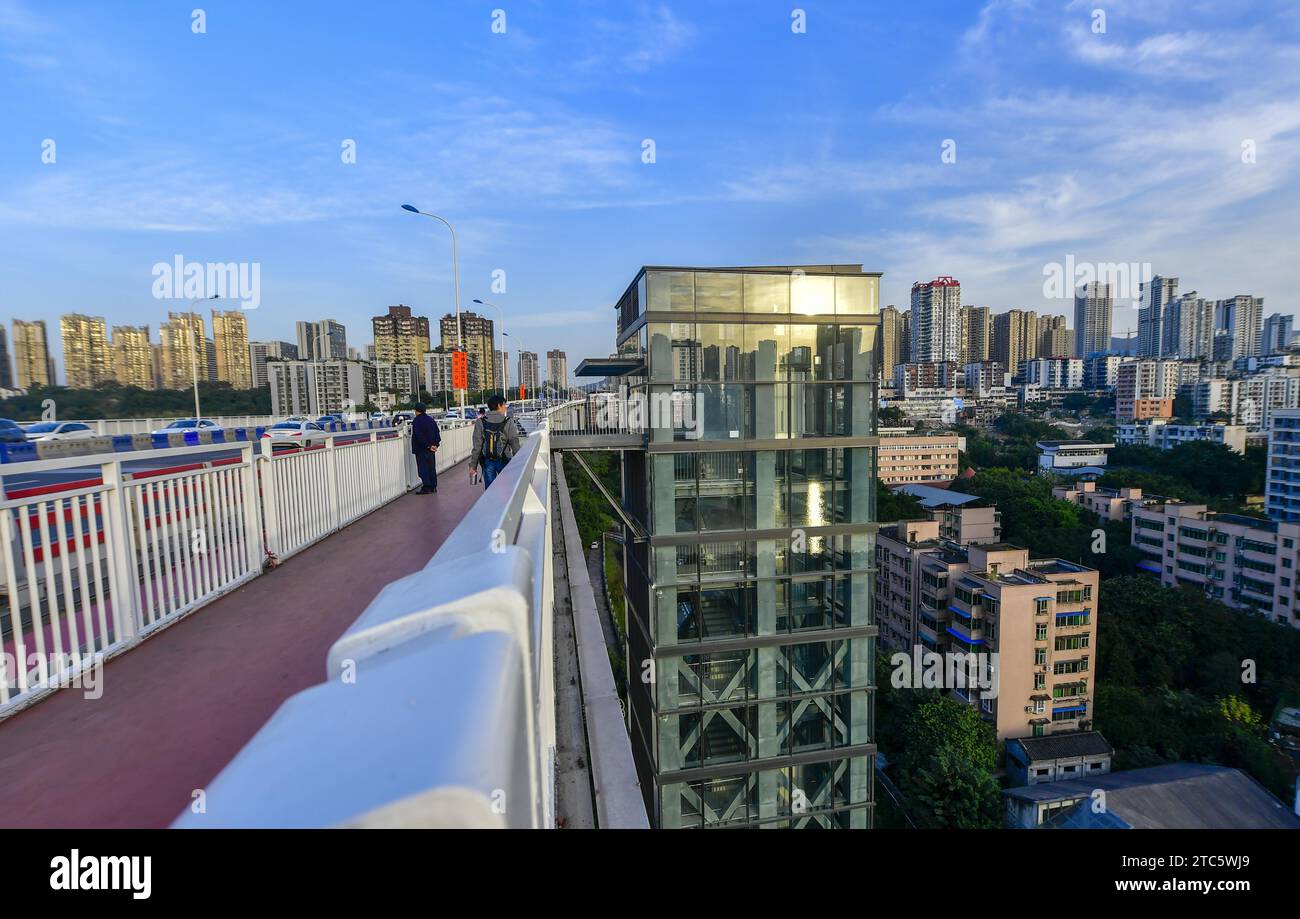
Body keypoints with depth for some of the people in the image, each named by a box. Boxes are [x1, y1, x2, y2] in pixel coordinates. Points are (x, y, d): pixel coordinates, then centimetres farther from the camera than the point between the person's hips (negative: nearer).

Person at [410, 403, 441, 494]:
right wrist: (435, 444, 4)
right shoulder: (431, 420, 11)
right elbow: (438, 433, 11)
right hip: (431, 449, 7)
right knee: (431, 467, 12)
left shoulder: (416, 421, -12)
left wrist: (428, 446, -15)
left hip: (421, 449, -7)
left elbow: (419, 436, -19)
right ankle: (433, 487, 15)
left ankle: (427, 487, -5)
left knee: (423, 469, -3)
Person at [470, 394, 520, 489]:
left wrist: (473, 465, 1)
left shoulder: (480, 422, -3)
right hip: (504, 460, -1)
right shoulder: (508, 422, -7)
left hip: (487, 461, 2)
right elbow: (514, 443, -6)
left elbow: (477, 446, -4)